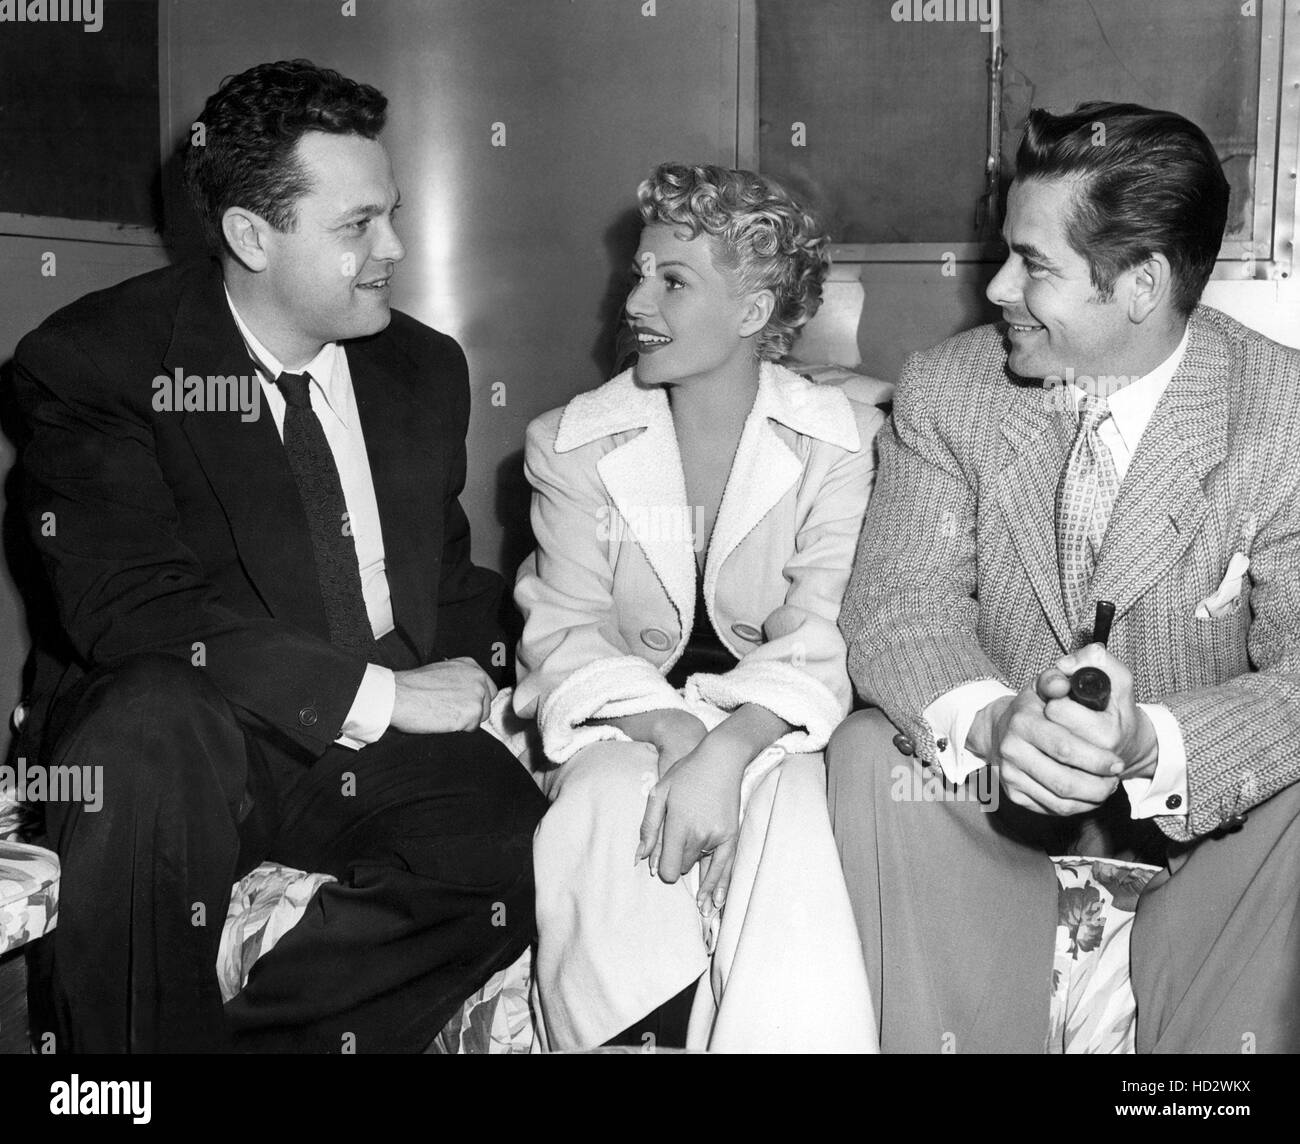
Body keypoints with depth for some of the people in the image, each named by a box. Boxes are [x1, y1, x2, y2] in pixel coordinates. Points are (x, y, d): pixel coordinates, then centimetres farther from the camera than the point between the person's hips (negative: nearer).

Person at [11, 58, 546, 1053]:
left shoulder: (426, 368, 10)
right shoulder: (94, 362, -8)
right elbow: (134, 609, -19)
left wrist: (468, 686, -3)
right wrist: (376, 694, -22)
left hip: (389, 746, 5)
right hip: (191, 745, -4)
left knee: (528, 853, -21)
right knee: (156, 719, -38)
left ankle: (247, 1023, -7)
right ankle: (156, 1028, -16)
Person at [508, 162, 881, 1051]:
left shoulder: (840, 442, -1)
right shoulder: (573, 444, 5)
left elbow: (821, 642, -10)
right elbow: (566, 631, -2)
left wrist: (727, 751, -28)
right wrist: (666, 726, -22)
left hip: (772, 731, -1)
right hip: (624, 720, 1)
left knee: (788, 811, -33)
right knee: (607, 808, -31)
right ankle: (644, 1029, -17)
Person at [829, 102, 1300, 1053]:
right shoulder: (945, 388, -6)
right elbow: (898, 604, -12)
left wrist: (1151, 742, -40)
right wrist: (991, 722, -34)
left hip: (1201, 802, -1)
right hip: (991, 781, 2)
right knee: (872, 753, -26)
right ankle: (958, 1038, -11)